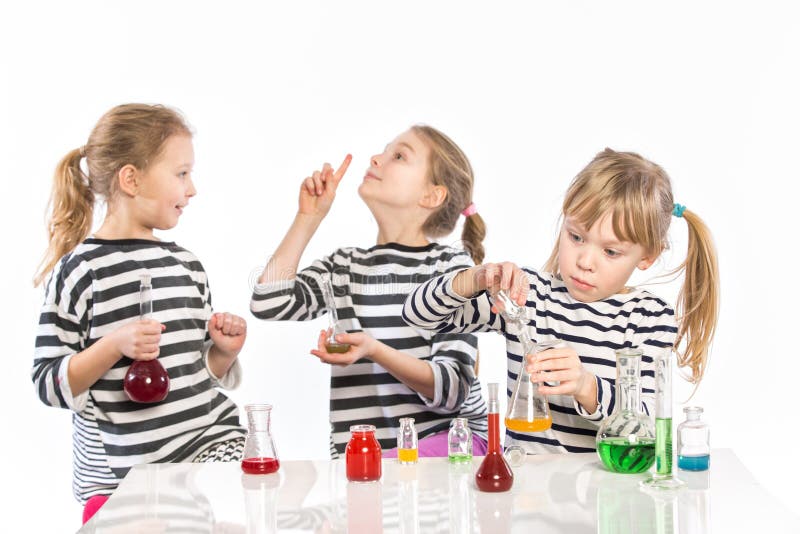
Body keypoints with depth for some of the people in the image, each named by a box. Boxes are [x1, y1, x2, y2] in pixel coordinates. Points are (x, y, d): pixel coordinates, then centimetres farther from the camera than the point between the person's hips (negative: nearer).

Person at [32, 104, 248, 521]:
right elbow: (47, 385, -8)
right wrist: (114, 346, -20)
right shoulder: (80, 271, -7)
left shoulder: (186, 265, 10)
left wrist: (223, 351, 1)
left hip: (213, 439, 5)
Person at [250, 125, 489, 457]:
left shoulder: (453, 265, 1)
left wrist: (374, 350, -25)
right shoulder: (344, 264, 14)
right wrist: (309, 217, 5)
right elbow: (269, 304, -3)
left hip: (449, 437, -3)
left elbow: (453, 392, -8)